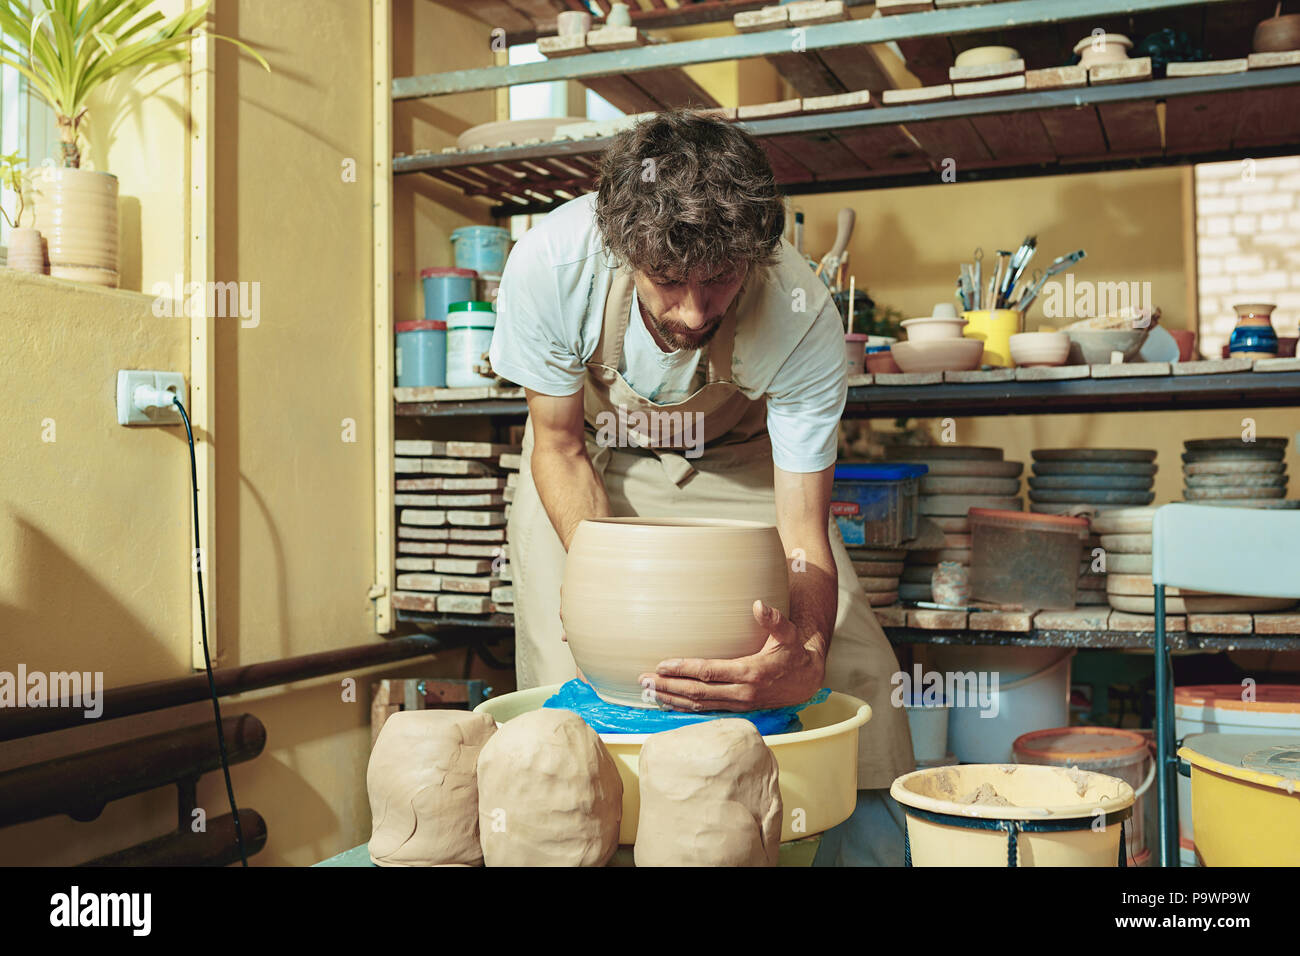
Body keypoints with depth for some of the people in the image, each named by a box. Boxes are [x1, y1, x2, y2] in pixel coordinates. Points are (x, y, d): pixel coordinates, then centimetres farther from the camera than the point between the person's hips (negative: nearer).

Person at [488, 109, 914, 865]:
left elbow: (802, 532, -32)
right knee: (569, 686, -11)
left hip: (736, 460, 0)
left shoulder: (804, 319, -36)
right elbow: (559, 448, -18)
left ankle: (876, 839, 12)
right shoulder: (551, 261, -34)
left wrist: (807, 660, -52)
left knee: (856, 674, -11)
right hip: (593, 460, 1)